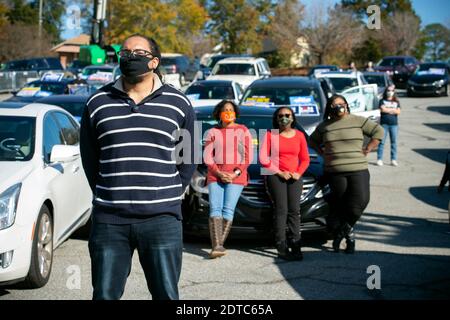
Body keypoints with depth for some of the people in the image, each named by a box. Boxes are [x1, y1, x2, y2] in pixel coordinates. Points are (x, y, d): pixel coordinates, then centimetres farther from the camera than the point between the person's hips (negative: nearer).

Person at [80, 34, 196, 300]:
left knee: (167, 294, 2)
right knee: (105, 294, 6)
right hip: (109, 220, 2)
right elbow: (89, 158, 15)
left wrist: (171, 195, 8)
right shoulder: (98, 103, 8)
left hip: (162, 218, -1)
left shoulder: (178, 104, 5)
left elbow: (189, 158, 13)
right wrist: (107, 195, 11)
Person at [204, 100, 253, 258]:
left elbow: (248, 156, 2)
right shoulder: (212, 132, 12)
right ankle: (217, 246, -20)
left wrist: (236, 173, -10)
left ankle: (219, 245, -8)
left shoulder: (243, 131, 8)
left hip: (236, 175, -1)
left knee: (228, 209, -9)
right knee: (215, 208, -12)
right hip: (215, 174, 1)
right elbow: (207, 157, 5)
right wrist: (219, 173, -9)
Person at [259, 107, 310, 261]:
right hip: (275, 176, -3)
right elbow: (263, 158, -1)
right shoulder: (270, 135, 3)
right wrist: (279, 172, -8)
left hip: (295, 178, 3)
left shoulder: (299, 135, 12)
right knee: (281, 210, -11)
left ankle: (296, 247, -2)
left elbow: (305, 159, 15)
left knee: (294, 211, -3)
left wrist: (298, 173, -3)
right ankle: (282, 248, -13)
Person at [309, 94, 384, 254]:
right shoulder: (324, 126, 12)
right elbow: (312, 141, 27)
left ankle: (342, 230, 4)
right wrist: (322, 152, 11)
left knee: (360, 201, -14)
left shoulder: (358, 121, 5)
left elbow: (378, 131, 8)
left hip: (358, 170, -1)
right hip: (334, 172, 1)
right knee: (340, 205, 2)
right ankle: (349, 235, 15)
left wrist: (368, 149, 1)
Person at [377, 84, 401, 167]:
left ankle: (393, 159, 7)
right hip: (384, 124, -2)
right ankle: (379, 159, -2)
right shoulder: (382, 101, 7)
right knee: (382, 141, -5)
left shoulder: (396, 102, 13)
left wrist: (387, 110, -9)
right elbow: (382, 109, -11)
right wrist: (393, 110, -5)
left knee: (394, 142, 3)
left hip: (394, 124, 2)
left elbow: (398, 112, 0)